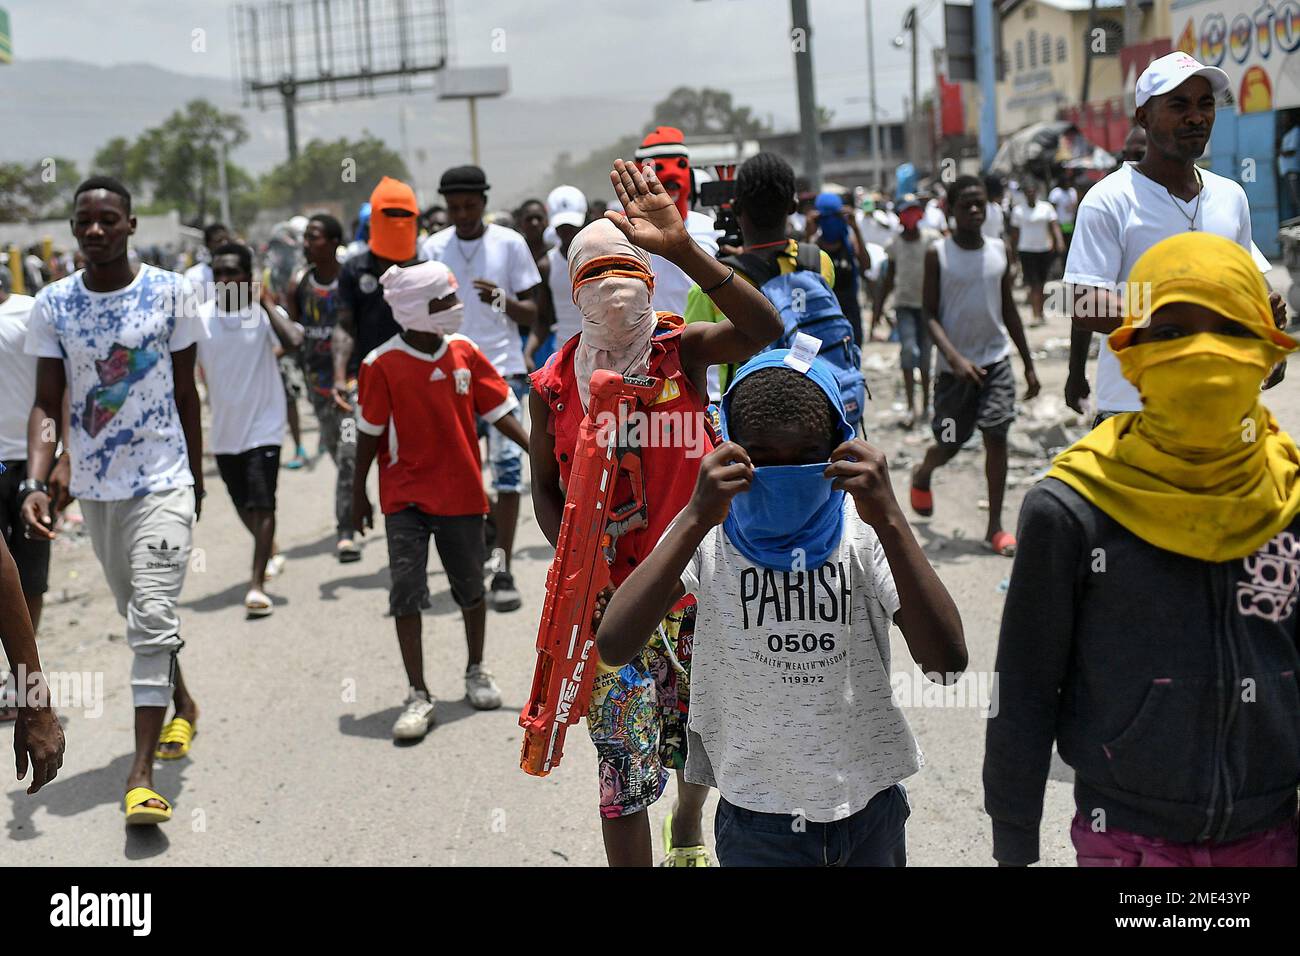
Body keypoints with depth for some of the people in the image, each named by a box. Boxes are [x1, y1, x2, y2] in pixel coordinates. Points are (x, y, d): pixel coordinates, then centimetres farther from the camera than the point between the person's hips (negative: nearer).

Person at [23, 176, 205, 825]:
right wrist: (34, 483, -17)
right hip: (94, 485, 3)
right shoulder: (52, 305, -1)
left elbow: (185, 392, 4)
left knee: (152, 618, -11)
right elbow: (47, 405, -3)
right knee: (138, 615, 17)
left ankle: (141, 773, -11)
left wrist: (197, 475, 10)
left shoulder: (170, 292, -4)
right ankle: (181, 704, 42)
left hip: (163, 481, -3)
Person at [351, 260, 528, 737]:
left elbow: (498, 411, 2)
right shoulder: (383, 365, -11)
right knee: (406, 590, -6)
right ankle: (418, 696, 2)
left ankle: (477, 671, 35)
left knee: (470, 586, 13)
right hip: (405, 496, -3)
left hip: (461, 492, 3)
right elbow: (370, 433, -3)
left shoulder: (465, 353, -2)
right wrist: (358, 493, 3)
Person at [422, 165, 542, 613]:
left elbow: (531, 314, 0)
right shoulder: (433, 248, 6)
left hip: (503, 369, -2)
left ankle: (502, 568, -5)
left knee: (507, 462, -9)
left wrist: (501, 299, -19)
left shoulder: (510, 243, 0)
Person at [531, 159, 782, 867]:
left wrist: (682, 249, -34)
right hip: (608, 596, -1)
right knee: (622, 767, 1)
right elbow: (545, 489, 5)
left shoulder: (682, 350, -7)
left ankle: (688, 833, 53)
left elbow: (763, 330, -26)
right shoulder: (553, 386, -3)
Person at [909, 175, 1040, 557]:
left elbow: (1008, 310, 12)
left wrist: (1028, 363, 11)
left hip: (996, 358, 2)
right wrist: (954, 358, -22)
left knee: (996, 437, -7)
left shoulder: (999, 251, 5)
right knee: (949, 445, 6)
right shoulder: (938, 254, -6)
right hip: (955, 364, -2)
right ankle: (922, 475, 43)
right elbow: (931, 315, -8)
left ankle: (995, 526, 0)